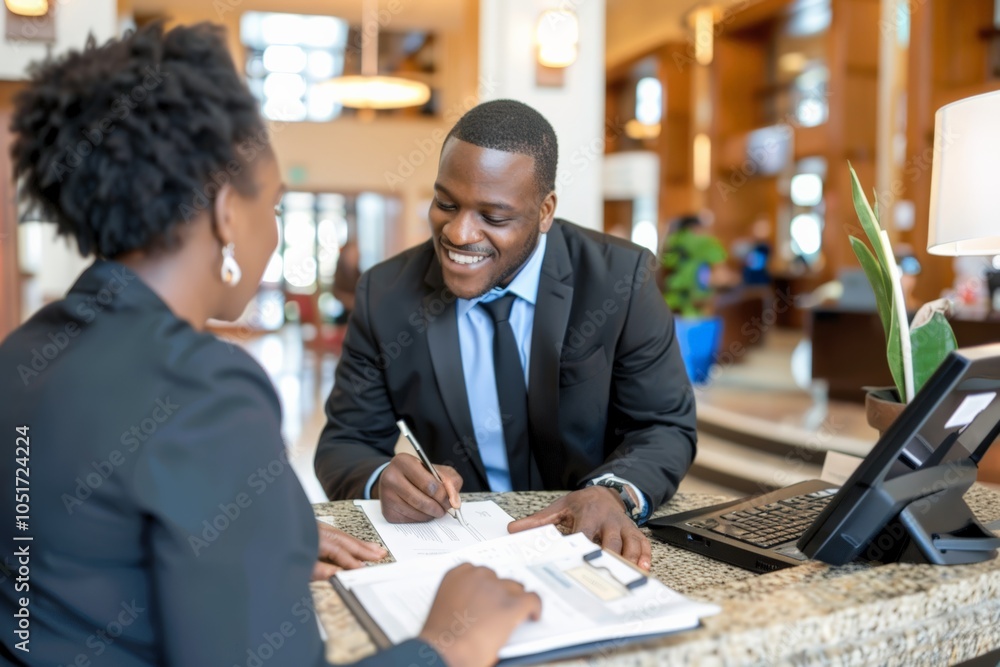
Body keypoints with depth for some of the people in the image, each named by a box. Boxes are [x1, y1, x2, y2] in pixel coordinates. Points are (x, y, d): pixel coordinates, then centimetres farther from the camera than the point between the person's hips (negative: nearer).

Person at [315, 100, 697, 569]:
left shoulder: (620, 280, -10)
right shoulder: (385, 296, -6)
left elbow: (666, 427, -5)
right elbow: (343, 446, -2)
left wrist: (617, 493, -26)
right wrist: (383, 482, -25)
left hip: (586, 543, 1)